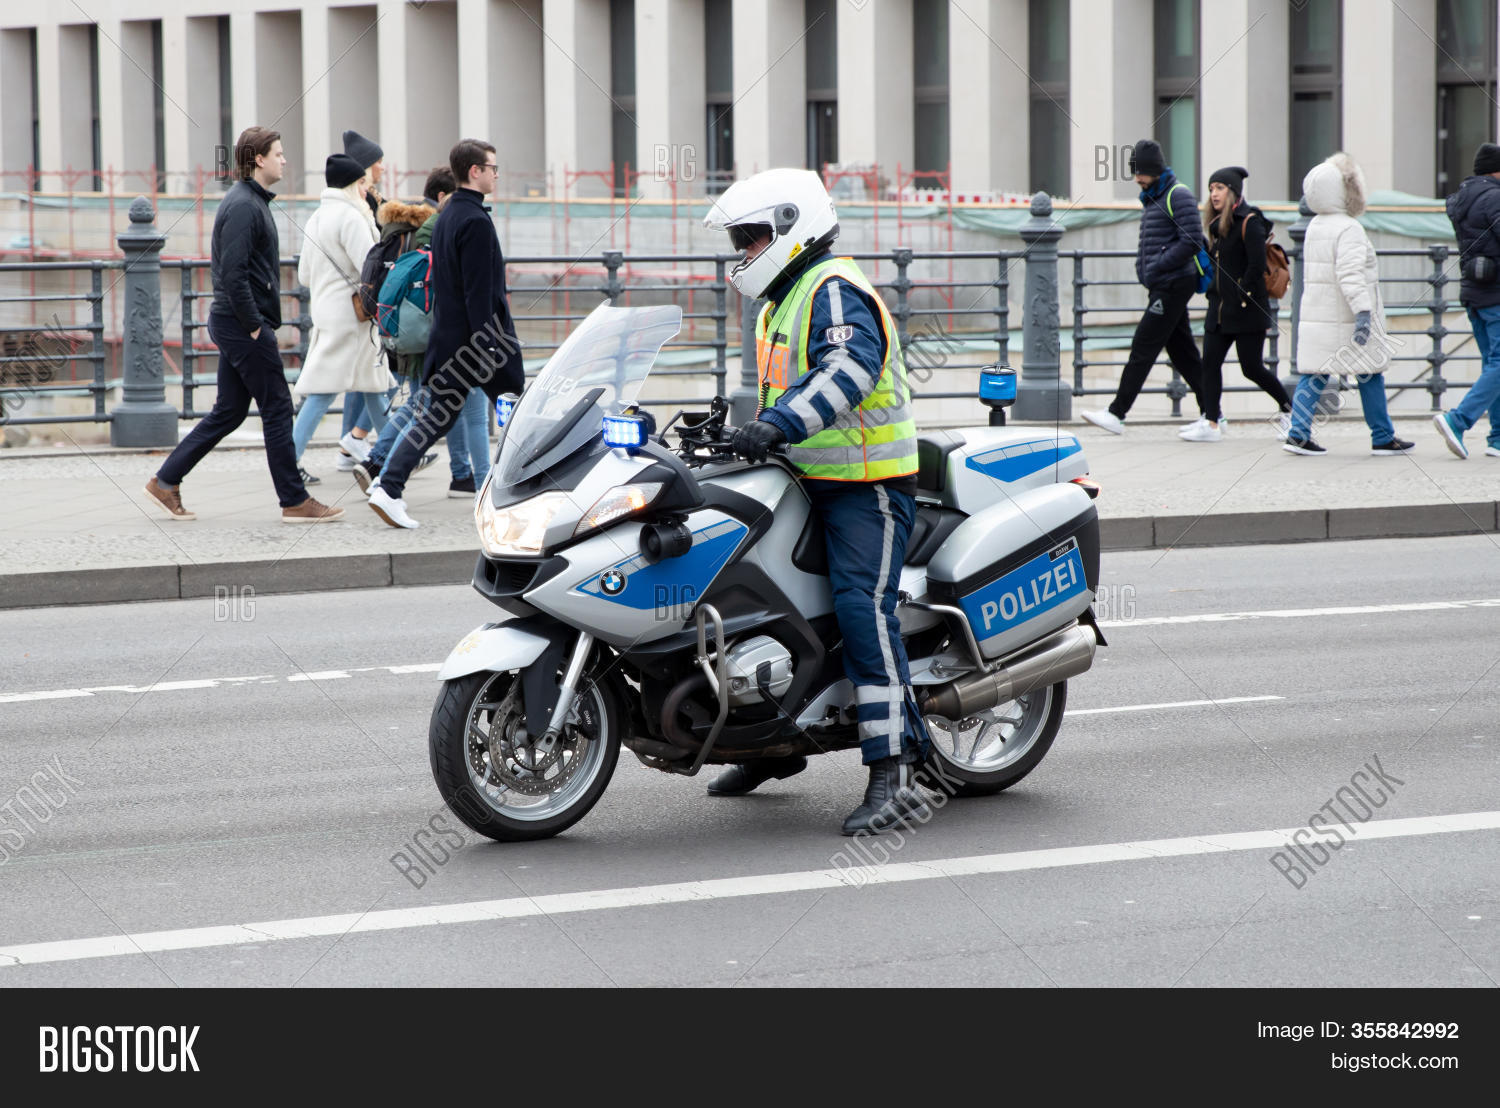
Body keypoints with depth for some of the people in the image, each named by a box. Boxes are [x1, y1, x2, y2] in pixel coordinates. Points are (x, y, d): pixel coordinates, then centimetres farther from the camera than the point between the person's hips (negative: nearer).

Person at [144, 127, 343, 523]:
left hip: (235, 324, 10)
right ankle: (295, 501, 1)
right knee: (277, 408, -4)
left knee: (228, 411, 12)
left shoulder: (251, 201, 16)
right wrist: (253, 326, -19)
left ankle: (166, 480, 15)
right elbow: (233, 274, -23)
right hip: (243, 324, -10)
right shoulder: (243, 206, -16)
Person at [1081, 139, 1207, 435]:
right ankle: (1212, 413, 13)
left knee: (1143, 349, -10)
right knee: (1182, 351, 10)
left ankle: (1117, 414, -10)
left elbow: (1192, 241, -20)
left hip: (1173, 286, -10)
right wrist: (1144, 269, 10)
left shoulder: (1178, 196, -11)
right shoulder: (1152, 198, 19)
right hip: (1161, 288, 10)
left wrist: (1157, 267, -19)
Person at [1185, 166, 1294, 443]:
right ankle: (1211, 422, -2)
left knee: (1251, 368, -3)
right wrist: (1214, 293, 11)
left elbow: (1257, 265, -17)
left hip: (1247, 311, -8)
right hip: (1220, 309, 8)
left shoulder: (1249, 222, -11)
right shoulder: (1218, 224, 15)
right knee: (1210, 362, -2)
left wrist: (1242, 297, -17)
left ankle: (1288, 409, 16)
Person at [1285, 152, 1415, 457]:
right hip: (1346, 317, -7)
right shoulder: (1348, 229, -16)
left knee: (1314, 374, 6)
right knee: (1370, 374, 4)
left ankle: (1298, 433, -4)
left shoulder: (1314, 226, 11)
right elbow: (1350, 273, -26)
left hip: (1316, 314, 7)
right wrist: (1363, 309, -30)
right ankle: (1382, 438, 10)